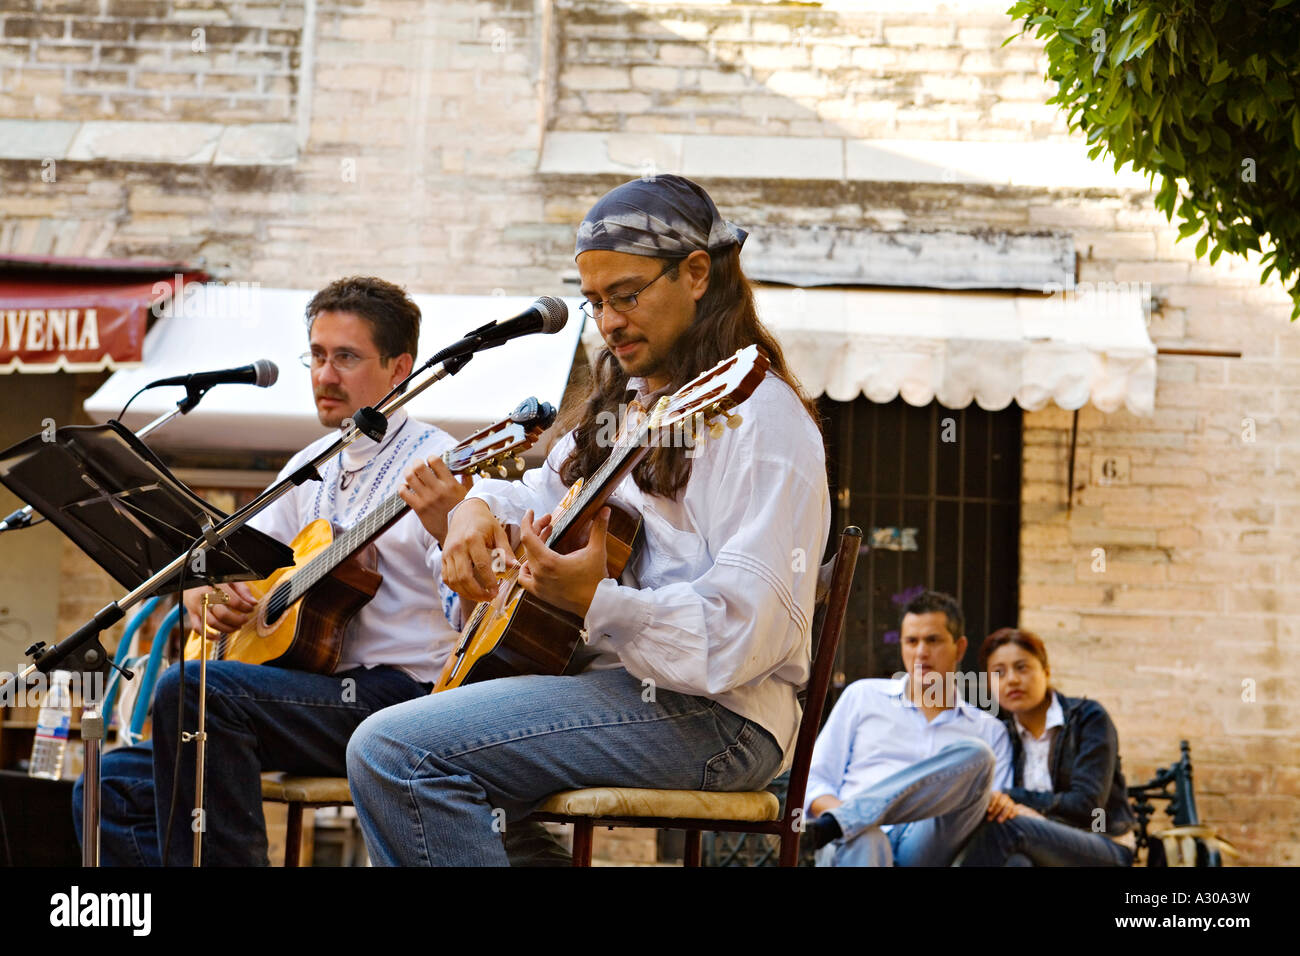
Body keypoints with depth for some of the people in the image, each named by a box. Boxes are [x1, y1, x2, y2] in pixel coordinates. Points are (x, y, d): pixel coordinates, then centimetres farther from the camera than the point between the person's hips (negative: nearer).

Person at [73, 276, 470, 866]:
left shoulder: (437, 463, -5)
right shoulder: (312, 468, 19)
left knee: (190, 688, -28)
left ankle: (222, 859, -19)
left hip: (400, 691, -8)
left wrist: (444, 532, -37)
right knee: (115, 784, -5)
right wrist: (203, 591, 2)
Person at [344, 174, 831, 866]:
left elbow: (749, 631, -21)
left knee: (393, 750, -23)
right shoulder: (625, 402, 20)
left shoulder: (758, 415, -11)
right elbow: (540, 491, 31)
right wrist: (477, 508, 7)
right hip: (609, 680, 10)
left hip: (709, 713, -10)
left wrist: (593, 602, -31)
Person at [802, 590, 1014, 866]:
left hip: (925, 849, 1)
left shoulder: (989, 731, 26)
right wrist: (843, 814, -7)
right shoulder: (863, 696, 24)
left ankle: (839, 820, -41)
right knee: (864, 841, -41)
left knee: (977, 755, -27)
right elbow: (813, 782, 17)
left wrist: (1001, 804, -8)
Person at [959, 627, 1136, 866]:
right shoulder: (1004, 735, 13)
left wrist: (1012, 796, -13)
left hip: (1106, 850, -3)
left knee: (1005, 828, -34)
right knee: (1016, 859, -38)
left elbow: (1087, 804, -11)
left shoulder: (1088, 718, 0)